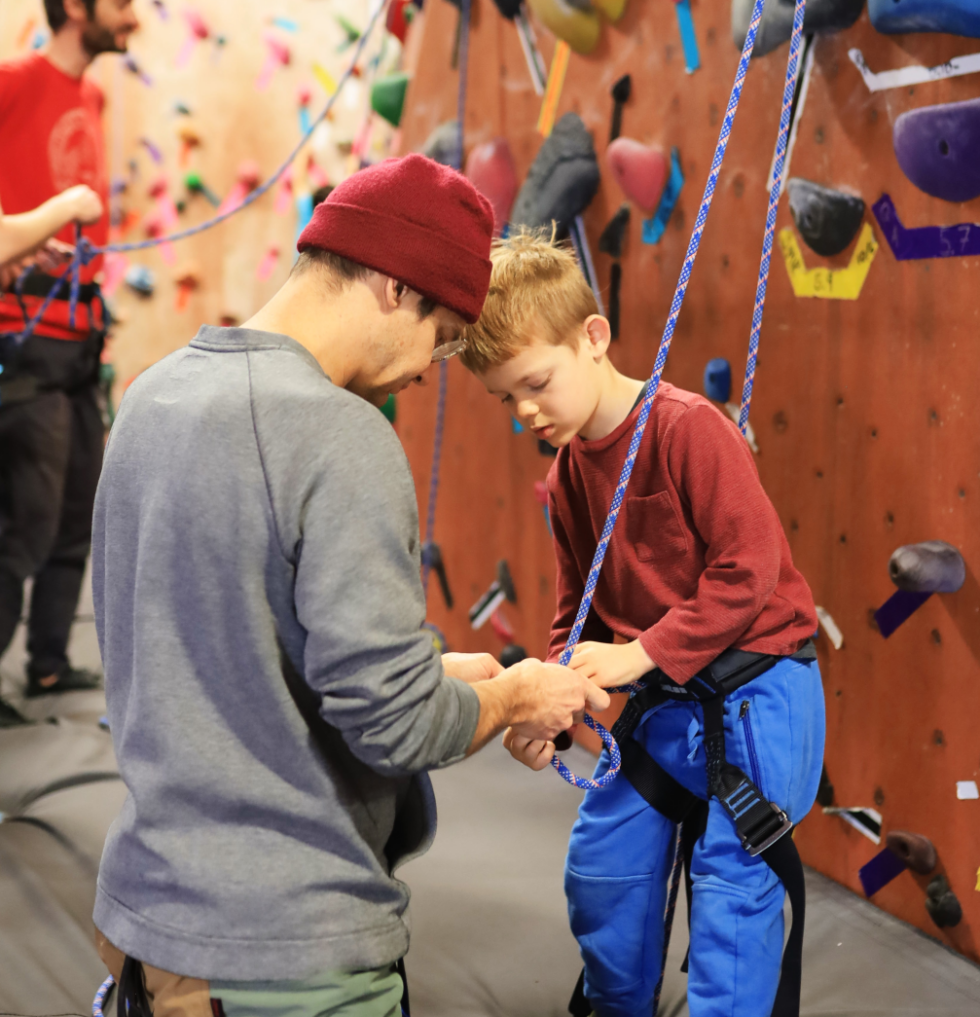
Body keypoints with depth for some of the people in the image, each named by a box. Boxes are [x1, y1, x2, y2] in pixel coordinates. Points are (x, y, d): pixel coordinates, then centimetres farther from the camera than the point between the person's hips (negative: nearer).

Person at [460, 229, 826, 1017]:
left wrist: (643, 653, -22)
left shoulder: (688, 427, -18)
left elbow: (748, 568, -21)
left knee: (732, 878, -8)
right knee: (599, 869, 11)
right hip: (665, 699, 8)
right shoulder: (566, 475, 5)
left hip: (756, 690, -7)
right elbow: (580, 608, 12)